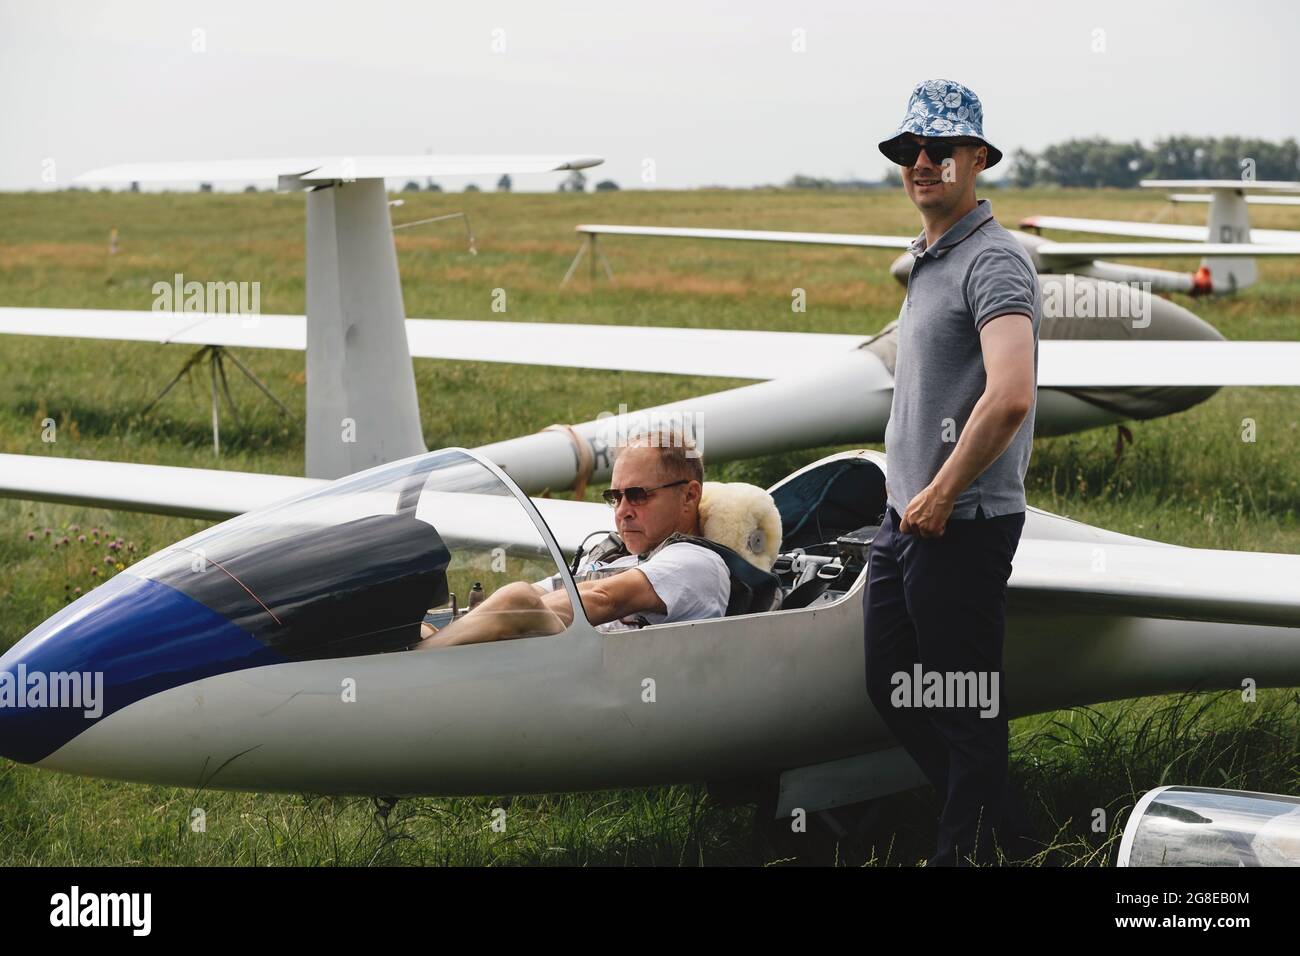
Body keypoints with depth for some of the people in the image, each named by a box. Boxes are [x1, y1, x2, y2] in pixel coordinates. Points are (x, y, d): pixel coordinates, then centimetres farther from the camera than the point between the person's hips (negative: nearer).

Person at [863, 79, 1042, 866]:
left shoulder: (993, 261, -16)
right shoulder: (927, 261, 15)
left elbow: (1010, 396, -30)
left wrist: (940, 496, -21)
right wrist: (910, 495, 18)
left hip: (963, 524, -11)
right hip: (906, 515, 11)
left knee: (965, 709, -2)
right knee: (891, 688, 18)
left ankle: (967, 848, 10)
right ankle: (1012, 829, 30)